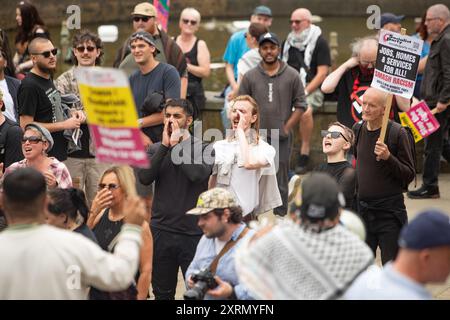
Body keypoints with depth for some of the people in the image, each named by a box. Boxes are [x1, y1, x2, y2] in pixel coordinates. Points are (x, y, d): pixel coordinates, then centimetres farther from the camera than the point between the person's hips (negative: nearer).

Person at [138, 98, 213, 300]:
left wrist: (176, 144, -12)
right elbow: (144, 178, -8)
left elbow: (197, 174, -20)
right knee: (162, 293, 12)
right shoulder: (156, 149, 8)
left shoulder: (202, 149, -1)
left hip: (193, 232, -3)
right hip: (161, 231, 3)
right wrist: (165, 145, -11)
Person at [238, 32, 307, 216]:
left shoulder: (292, 75, 1)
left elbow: (300, 105, 3)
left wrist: (287, 127, -5)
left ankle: (280, 217, 11)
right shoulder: (250, 76, 3)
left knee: (280, 181, 4)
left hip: (281, 138, -1)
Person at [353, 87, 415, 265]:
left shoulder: (397, 133, -12)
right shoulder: (358, 129, 5)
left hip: (390, 212, -5)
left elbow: (409, 175, -11)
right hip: (362, 209, 6)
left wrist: (388, 158, -25)